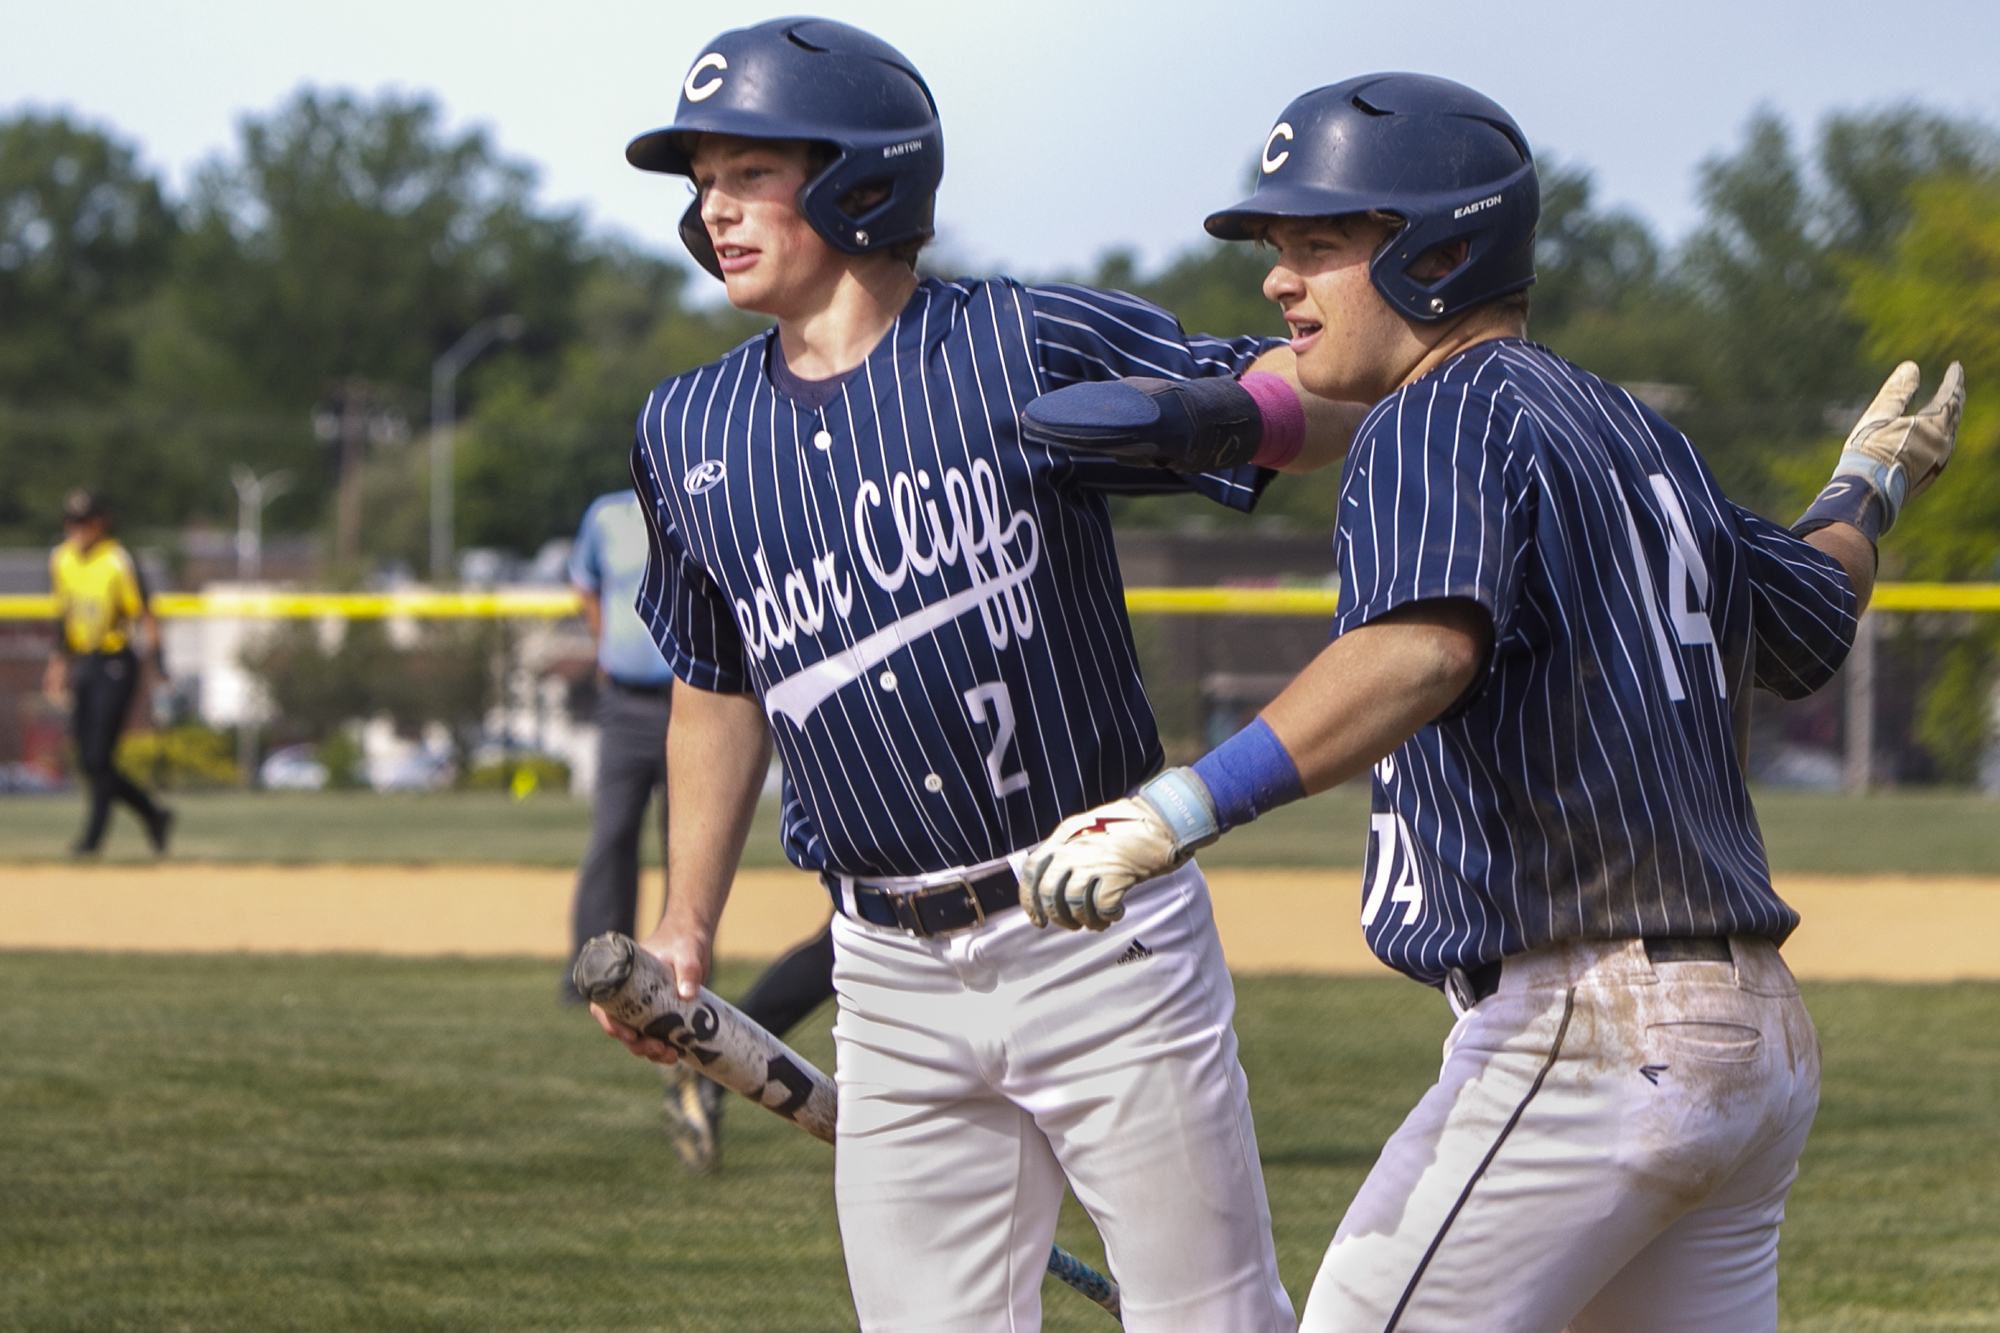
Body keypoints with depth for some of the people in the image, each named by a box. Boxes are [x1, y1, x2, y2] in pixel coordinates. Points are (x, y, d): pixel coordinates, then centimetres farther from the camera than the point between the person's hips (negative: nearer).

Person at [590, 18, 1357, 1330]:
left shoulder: (1029, 346, -7)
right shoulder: (688, 434, 9)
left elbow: (1310, 401, -10)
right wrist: (687, 926, 22)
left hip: (1103, 938, -4)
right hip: (893, 980, 4)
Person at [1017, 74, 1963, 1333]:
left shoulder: (1445, 416, -9)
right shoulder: (1636, 430, 17)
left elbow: (1423, 650, -29)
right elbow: (1812, 623, 30)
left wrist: (1182, 809, -40)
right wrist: (1866, 495, 52)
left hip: (1576, 1034, -9)